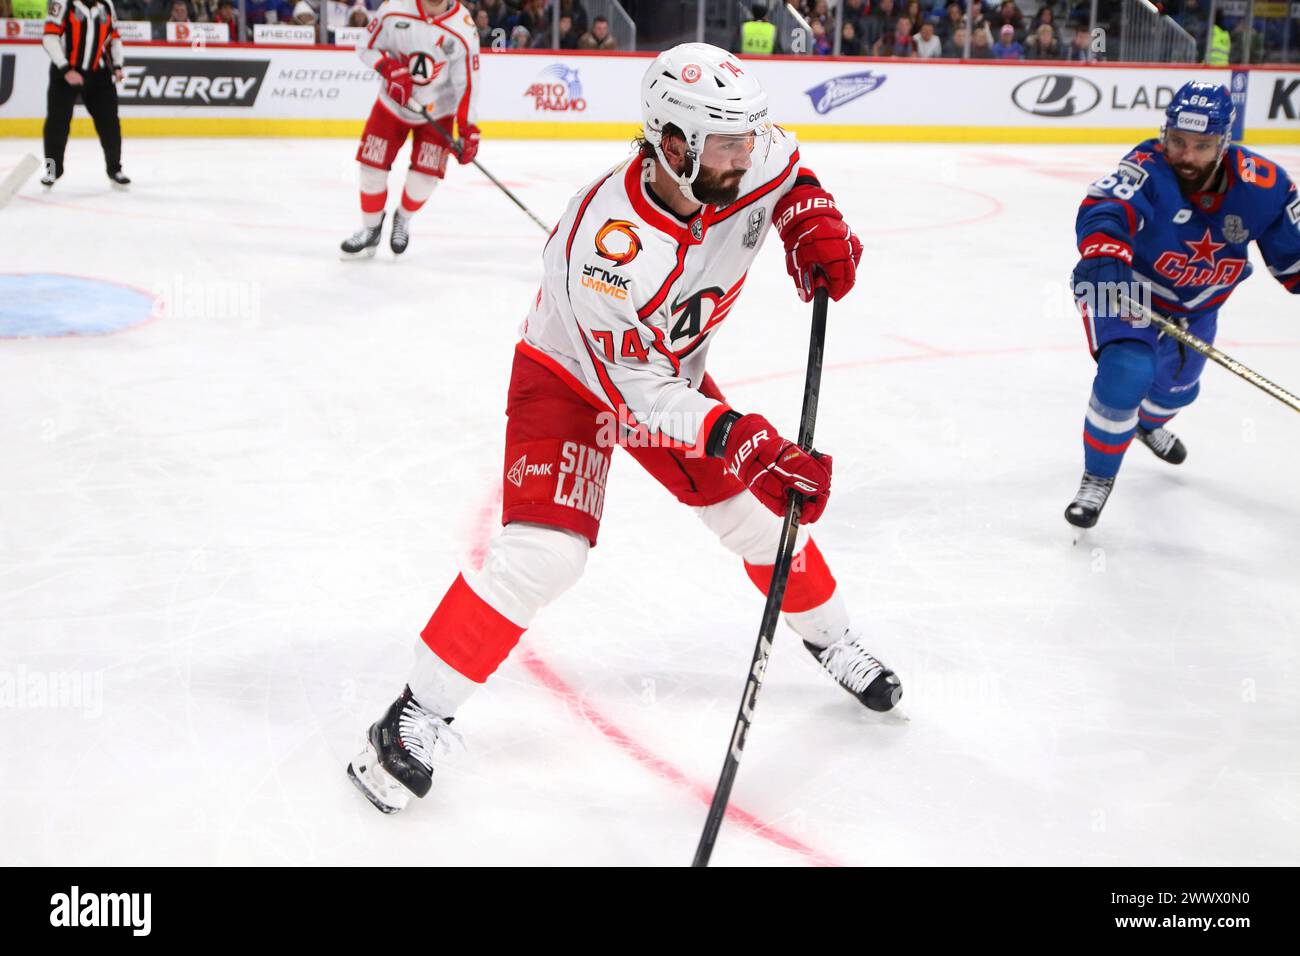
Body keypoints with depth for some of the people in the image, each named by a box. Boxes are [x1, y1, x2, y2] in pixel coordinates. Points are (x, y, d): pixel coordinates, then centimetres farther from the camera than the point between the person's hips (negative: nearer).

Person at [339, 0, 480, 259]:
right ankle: (370, 230, 22)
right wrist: (392, 69, -23)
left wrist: (468, 130, -24)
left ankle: (403, 220, 25)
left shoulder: (463, 30, -23)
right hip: (392, 104, 1)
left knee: (424, 177, -8)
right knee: (372, 166, -1)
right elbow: (367, 48, -4)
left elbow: (467, 84, -19)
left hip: (437, 112, -1)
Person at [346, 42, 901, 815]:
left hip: (672, 367, 6)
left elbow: (787, 168, 8)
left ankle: (833, 641, 38)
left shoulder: (747, 162, -21)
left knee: (763, 507, 9)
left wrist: (814, 220, -12)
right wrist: (748, 445, -41)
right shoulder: (610, 244, -39)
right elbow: (642, 398, -34)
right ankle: (416, 719, -11)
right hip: (570, 377, -6)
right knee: (545, 551, -22)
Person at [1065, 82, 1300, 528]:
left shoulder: (1262, 186, -23)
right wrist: (1103, 257, -73)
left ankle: (1149, 424, 66)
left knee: (1177, 387, 26)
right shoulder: (1148, 169, -35)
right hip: (1129, 291, -5)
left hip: (1197, 307, 5)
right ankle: (1098, 477, -4)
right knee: (1126, 372, -28)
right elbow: (1104, 210, -55)